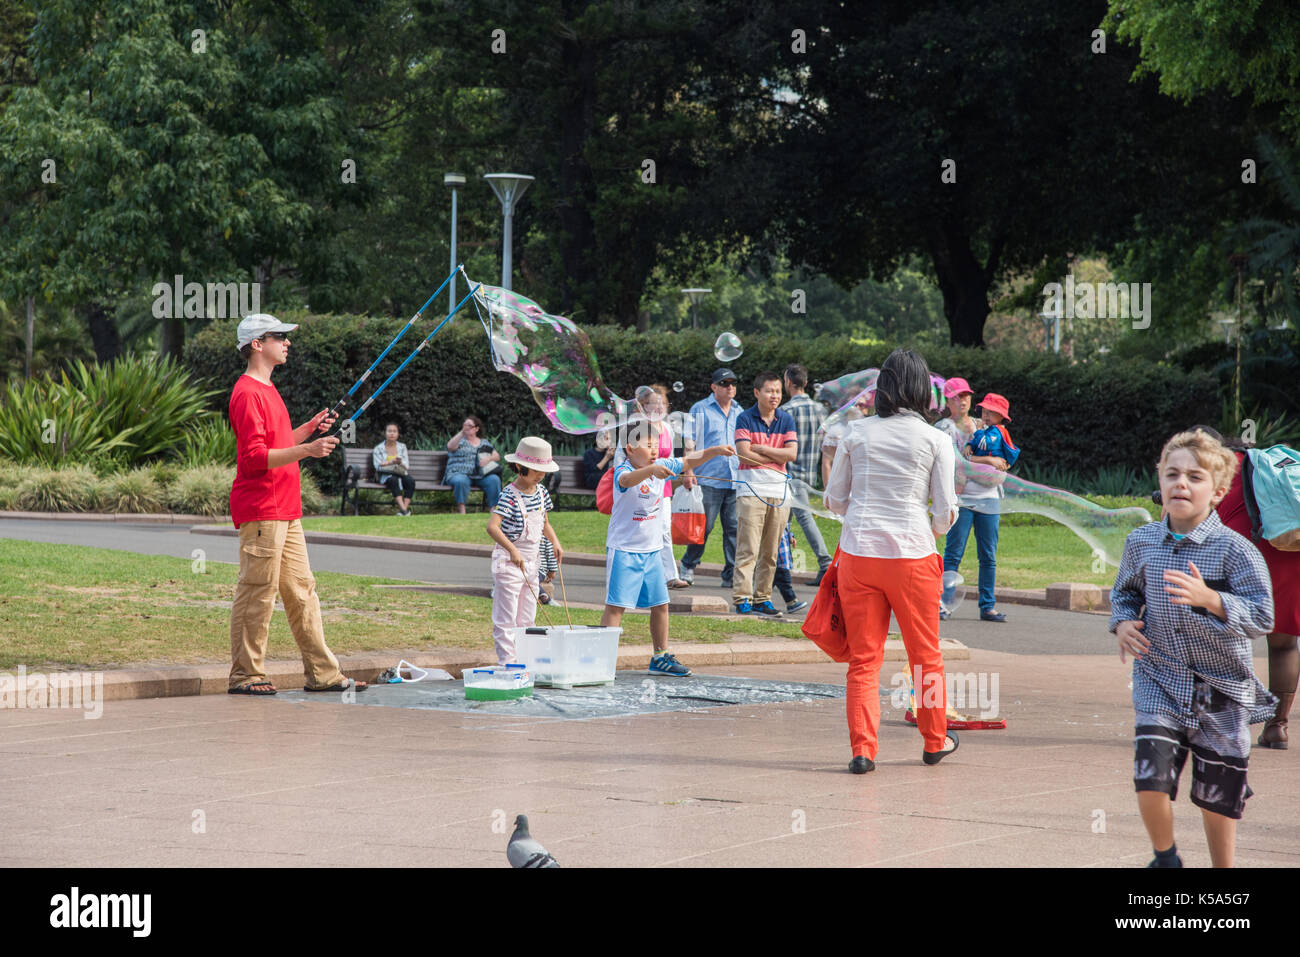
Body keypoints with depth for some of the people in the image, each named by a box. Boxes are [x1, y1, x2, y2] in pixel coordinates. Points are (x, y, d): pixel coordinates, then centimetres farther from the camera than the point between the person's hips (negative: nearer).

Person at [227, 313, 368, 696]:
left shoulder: (267, 390, 19)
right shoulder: (247, 393, -13)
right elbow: (254, 458, -20)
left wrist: (308, 429, 16)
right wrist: (306, 449, -25)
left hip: (285, 512, 10)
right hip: (260, 513, -10)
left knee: (302, 592, 11)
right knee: (257, 594, -6)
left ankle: (323, 673, 14)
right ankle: (245, 676, 0)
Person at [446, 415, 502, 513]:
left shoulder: (484, 443, 21)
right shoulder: (460, 440, 10)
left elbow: (497, 456, 18)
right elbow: (450, 447, -12)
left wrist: (489, 458, -6)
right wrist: (462, 432, -25)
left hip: (480, 476, 3)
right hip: (460, 474, -3)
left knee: (494, 479, -26)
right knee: (461, 481, -38)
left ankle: (494, 509, -26)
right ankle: (462, 510, -32)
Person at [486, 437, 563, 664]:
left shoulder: (541, 492, 5)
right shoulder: (510, 496, -18)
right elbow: (492, 526, -31)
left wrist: (555, 542, 4)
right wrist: (512, 550, -40)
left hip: (531, 560, 8)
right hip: (508, 561, -8)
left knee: (526, 619, 12)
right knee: (506, 618, -4)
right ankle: (507, 663, -2)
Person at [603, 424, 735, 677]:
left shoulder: (661, 466, 4)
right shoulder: (623, 470, -17)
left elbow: (688, 461, 11)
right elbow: (627, 480, -39)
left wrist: (715, 451, -3)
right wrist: (651, 470, -57)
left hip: (652, 550, 7)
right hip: (623, 549, -7)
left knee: (660, 605, 12)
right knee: (616, 605, -8)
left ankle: (660, 658, 24)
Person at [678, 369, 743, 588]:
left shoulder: (739, 412, 18)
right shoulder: (700, 409, 4)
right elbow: (689, 443, 0)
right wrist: (689, 471, -10)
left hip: (736, 480, 4)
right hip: (709, 480, -4)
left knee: (734, 528, 0)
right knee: (703, 527, -3)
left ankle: (731, 575, 4)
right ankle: (688, 568, 13)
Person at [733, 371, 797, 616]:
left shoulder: (785, 419, 11)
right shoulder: (745, 419, 0)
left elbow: (791, 453, 0)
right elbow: (744, 455, -10)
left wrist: (761, 449, -6)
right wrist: (775, 458, -5)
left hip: (779, 490, 4)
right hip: (751, 488, -4)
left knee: (771, 551, 5)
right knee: (748, 549, -9)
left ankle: (763, 598, 11)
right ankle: (742, 598, -10)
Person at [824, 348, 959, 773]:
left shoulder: (856, 433, 1)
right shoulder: (935, 441, -4)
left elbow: (835, 499, 8)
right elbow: (946, 512, -3)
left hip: (858, 553, 1)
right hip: (912, 556, -1)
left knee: (863, 658, 8)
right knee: (925, 655, 16)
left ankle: (862, 749, 1)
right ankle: (935, 741, 29)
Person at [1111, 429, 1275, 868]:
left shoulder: (1235, 550, -13)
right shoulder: (1141, 543, -1)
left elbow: (1262, 616, -19)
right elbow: (1124, 592, 18)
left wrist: (1208, 599, -33)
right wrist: (1123, 623, -3)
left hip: (1223, 688, -2)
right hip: (1160, 683, 2)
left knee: (1218, 795, 10)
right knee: (1150, 781, -14)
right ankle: (1165, 858, 12)